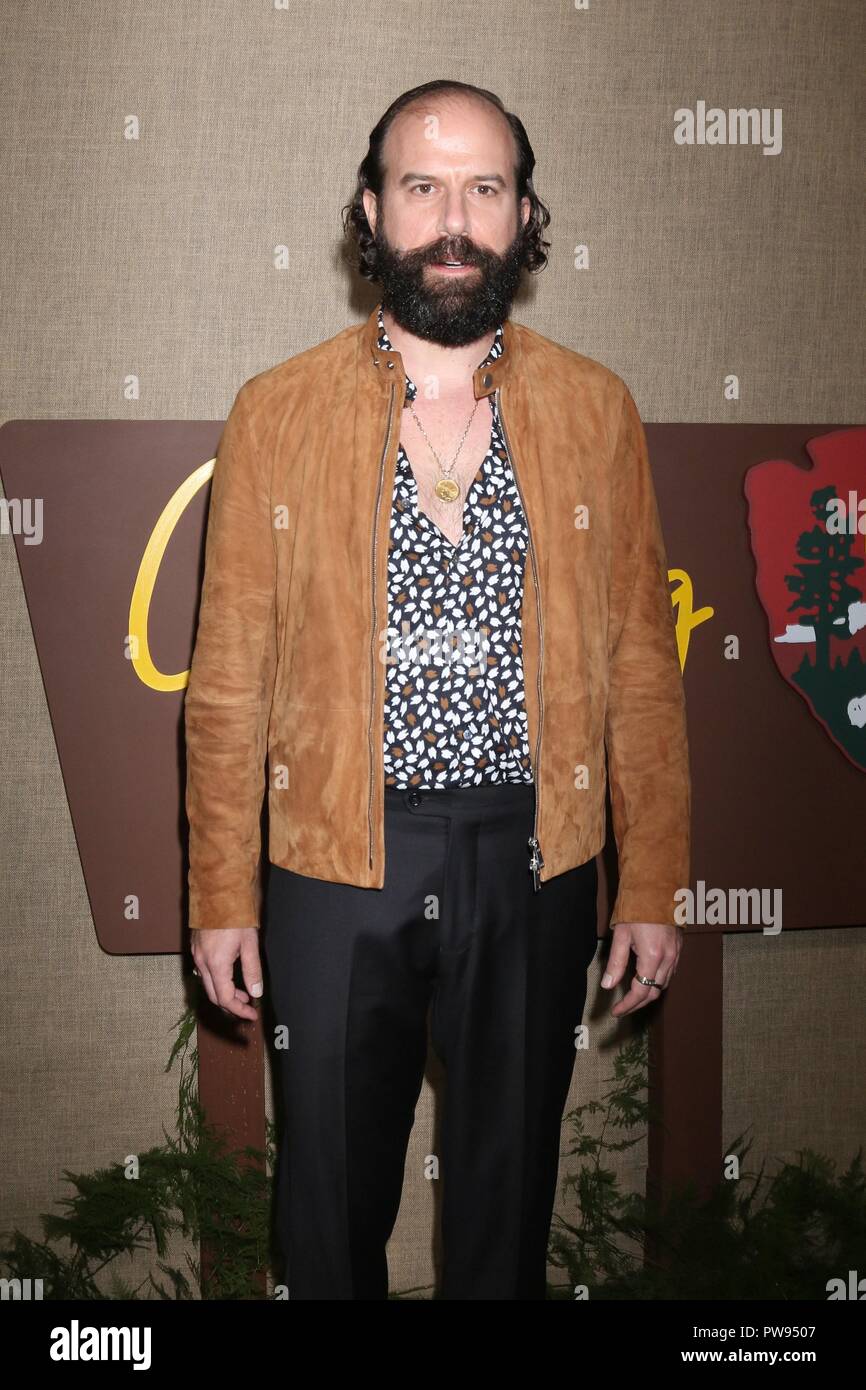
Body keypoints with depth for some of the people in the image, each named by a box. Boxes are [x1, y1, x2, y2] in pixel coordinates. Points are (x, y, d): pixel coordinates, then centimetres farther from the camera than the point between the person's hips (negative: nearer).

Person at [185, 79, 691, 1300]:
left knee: (510, 1176, 17)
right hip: (335, 862, 0)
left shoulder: (595, 409, 0)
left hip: (533, 860, 1)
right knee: (332, 1177, 16)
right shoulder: (276, 412, -2)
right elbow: (229, 680, -1)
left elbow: (643, 665, 2)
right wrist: (220, 899, -2)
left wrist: (655, 889, 1)